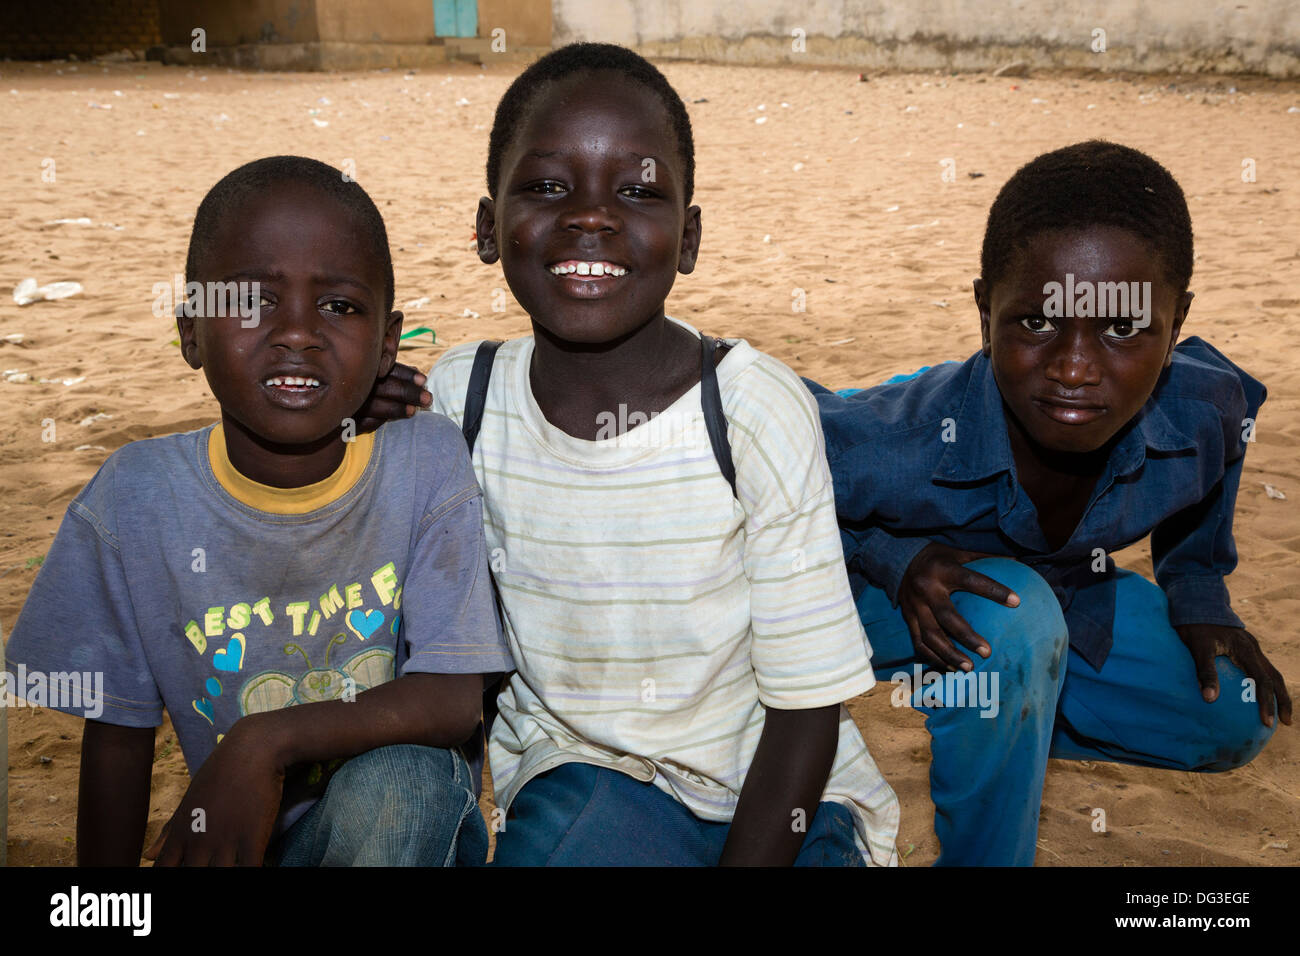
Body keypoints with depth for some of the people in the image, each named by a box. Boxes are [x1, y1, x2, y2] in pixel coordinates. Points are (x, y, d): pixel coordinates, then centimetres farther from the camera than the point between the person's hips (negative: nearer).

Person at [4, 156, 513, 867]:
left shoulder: (428, 465, -15)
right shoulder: (138, 499, -11)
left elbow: (456, 700, -18)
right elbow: (118, 731, -2)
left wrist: (269, 740, -30)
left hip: (406, 822, 0)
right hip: (230, 835, 0)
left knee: (395, 782, -32)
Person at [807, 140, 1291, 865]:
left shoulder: (1210, 412, -26)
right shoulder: (893, 449, -41)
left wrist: (1201, 601, -11)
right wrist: (895, 559, -31)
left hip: (1063, 589, 6)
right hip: (888, 589, -5)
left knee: (1239, 721, 0)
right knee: (1012, 628, -38)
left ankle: (984, 713, 14)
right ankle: (982, 852, -12)